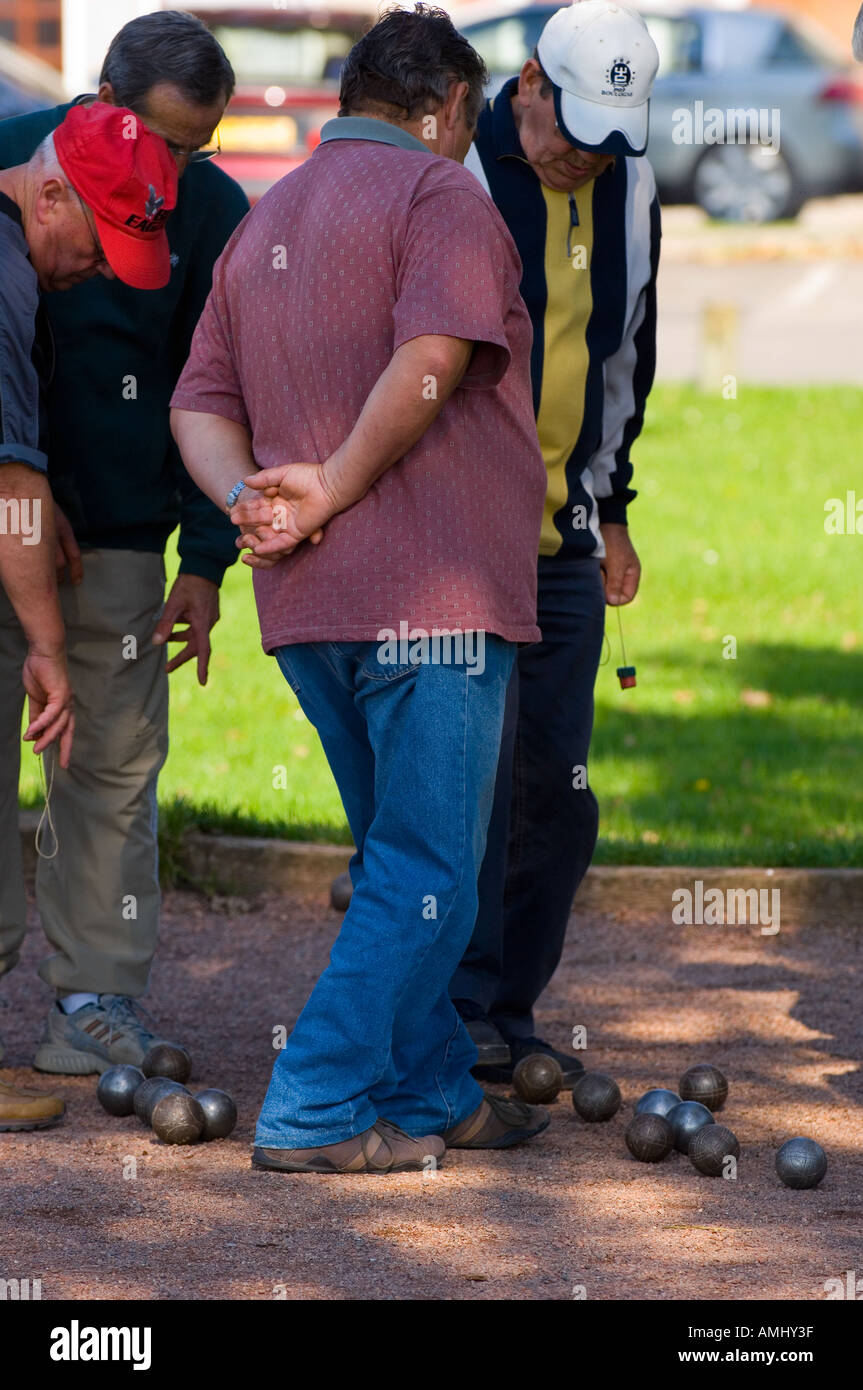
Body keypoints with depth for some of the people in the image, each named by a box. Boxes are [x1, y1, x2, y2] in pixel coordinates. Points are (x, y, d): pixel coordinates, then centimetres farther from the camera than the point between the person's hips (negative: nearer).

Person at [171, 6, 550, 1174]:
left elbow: (201, 401, 13)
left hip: (306, 603, 8)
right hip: (432, 593, -8)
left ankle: (433, 1093, 23)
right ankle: (315, 1113, -8)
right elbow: (430, 362, -22)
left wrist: (250, 497, -4)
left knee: (397, 863, 18)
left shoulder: (262, 226, 19)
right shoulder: (441, 197, -6)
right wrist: (333, 492, -14)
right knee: (425, 876, -4)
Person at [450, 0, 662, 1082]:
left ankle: (509, 1014, 13)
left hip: (564, 538, 6)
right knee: (476, 756, -12)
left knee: (557, 787, 4)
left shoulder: (627, 190, 9)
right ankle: (456, 1013, -4)